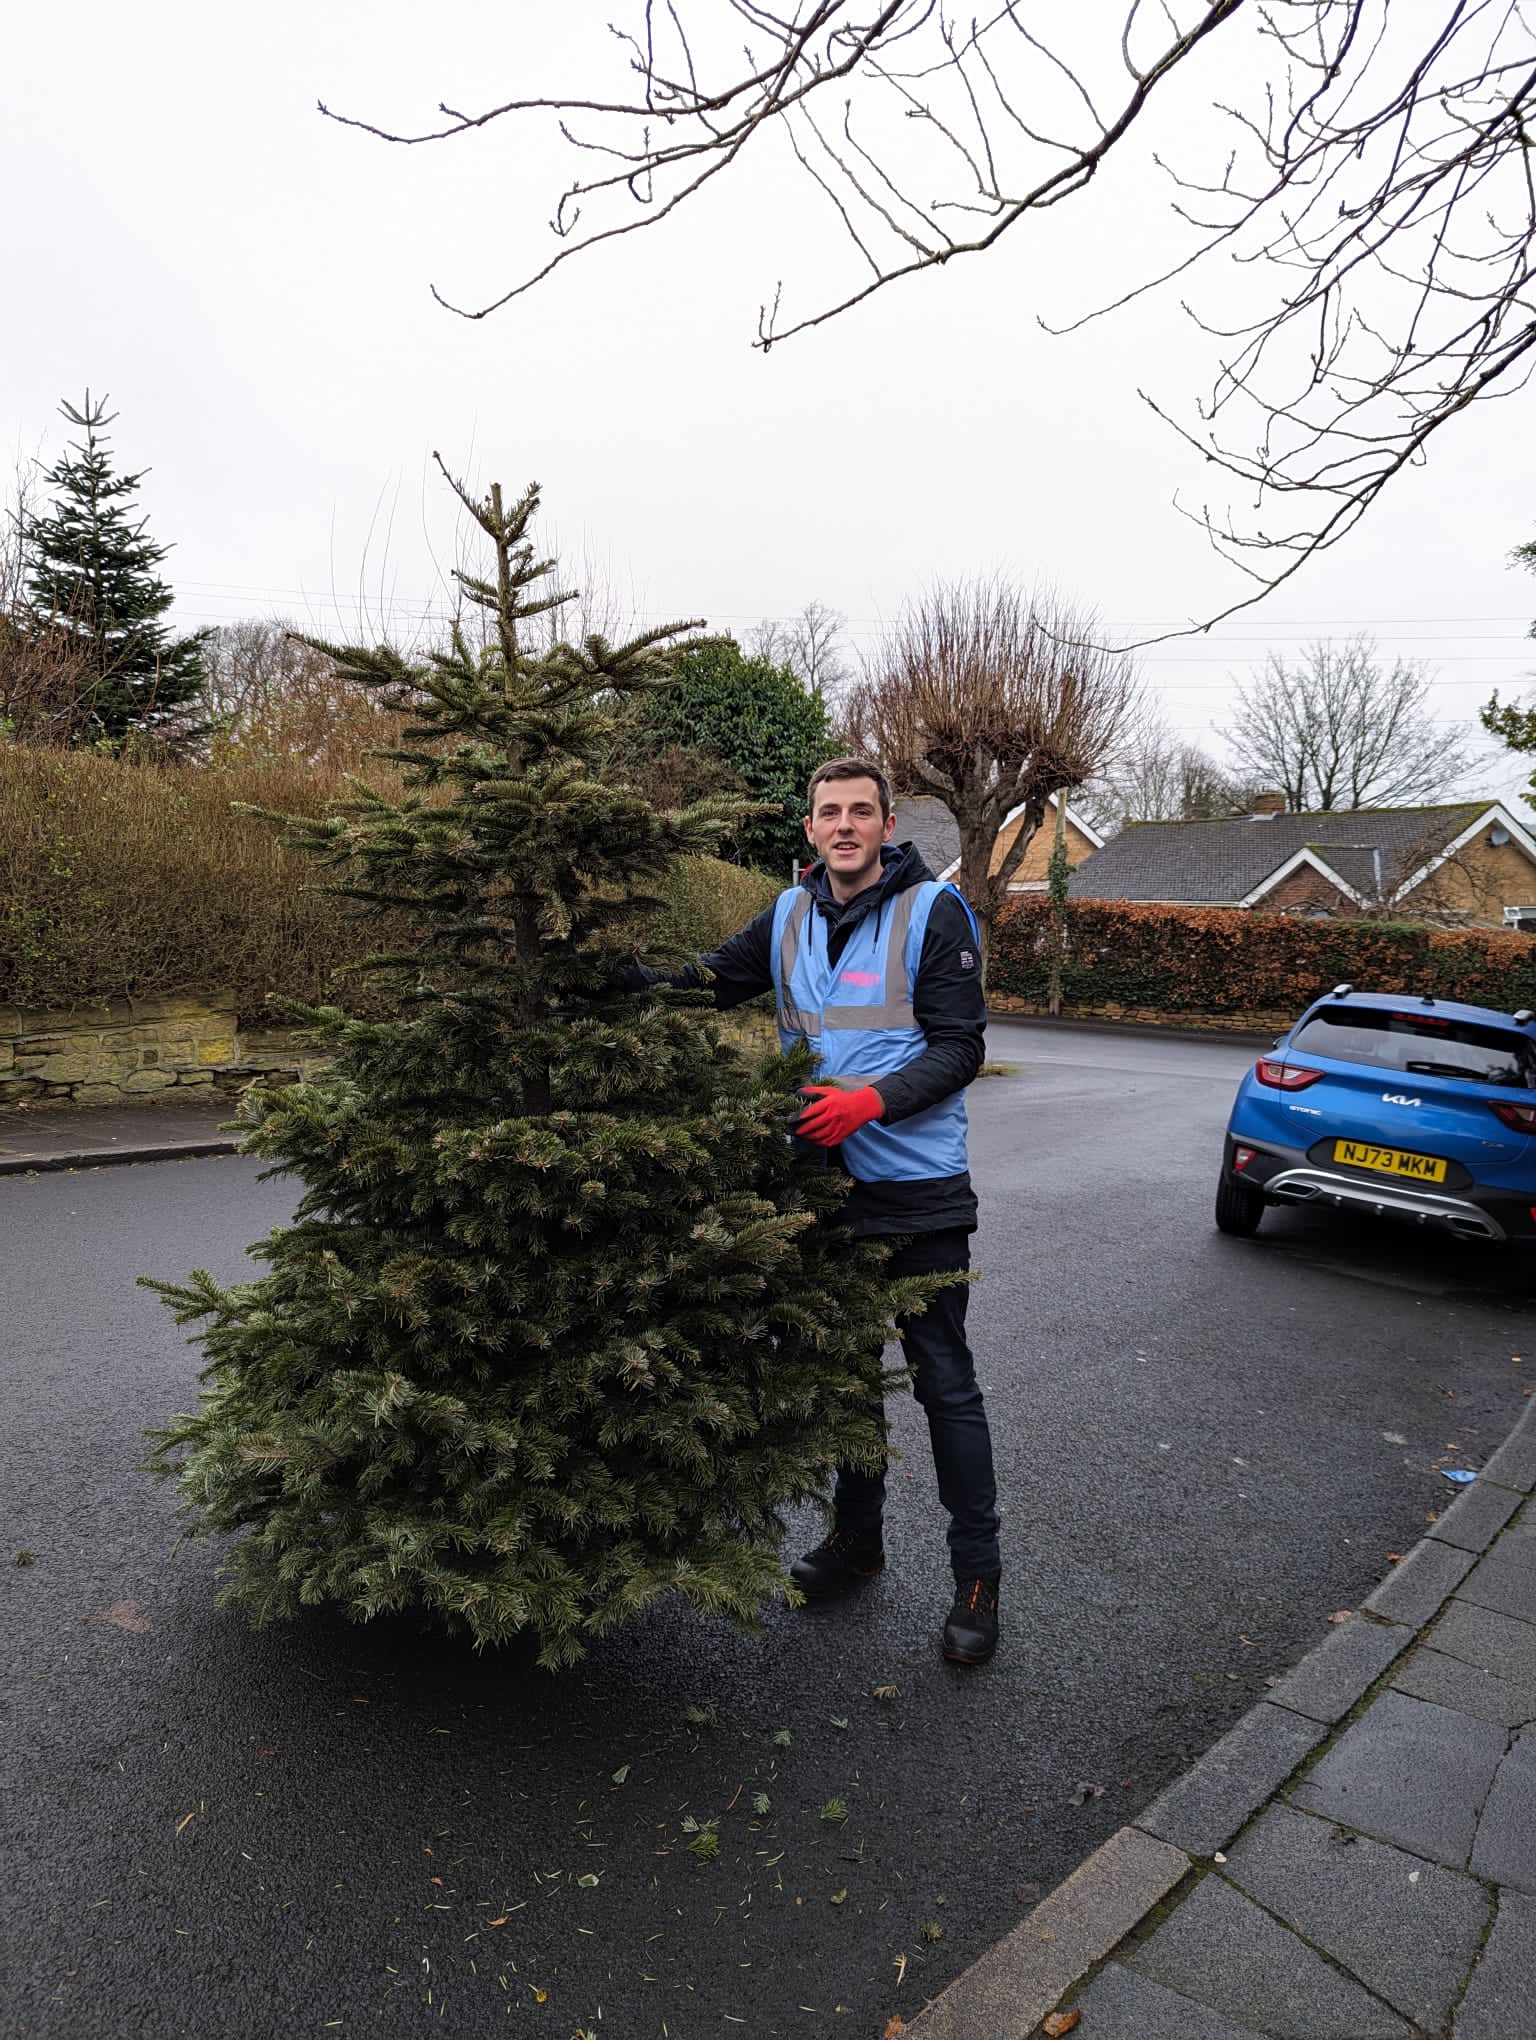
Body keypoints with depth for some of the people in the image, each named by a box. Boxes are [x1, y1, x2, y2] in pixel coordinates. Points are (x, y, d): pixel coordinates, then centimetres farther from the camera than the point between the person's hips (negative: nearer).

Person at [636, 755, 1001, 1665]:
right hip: (825, 1181, 6)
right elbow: (708, 984, 14)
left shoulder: (934, 911, -9)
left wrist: (872, 1101, -28)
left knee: (945, 1381, 2)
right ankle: (857, 1537, 35)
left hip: (918, 1186, -5)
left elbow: (959, 1047, -13)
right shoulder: (790, 916, 7)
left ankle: (978, 1574, 16)